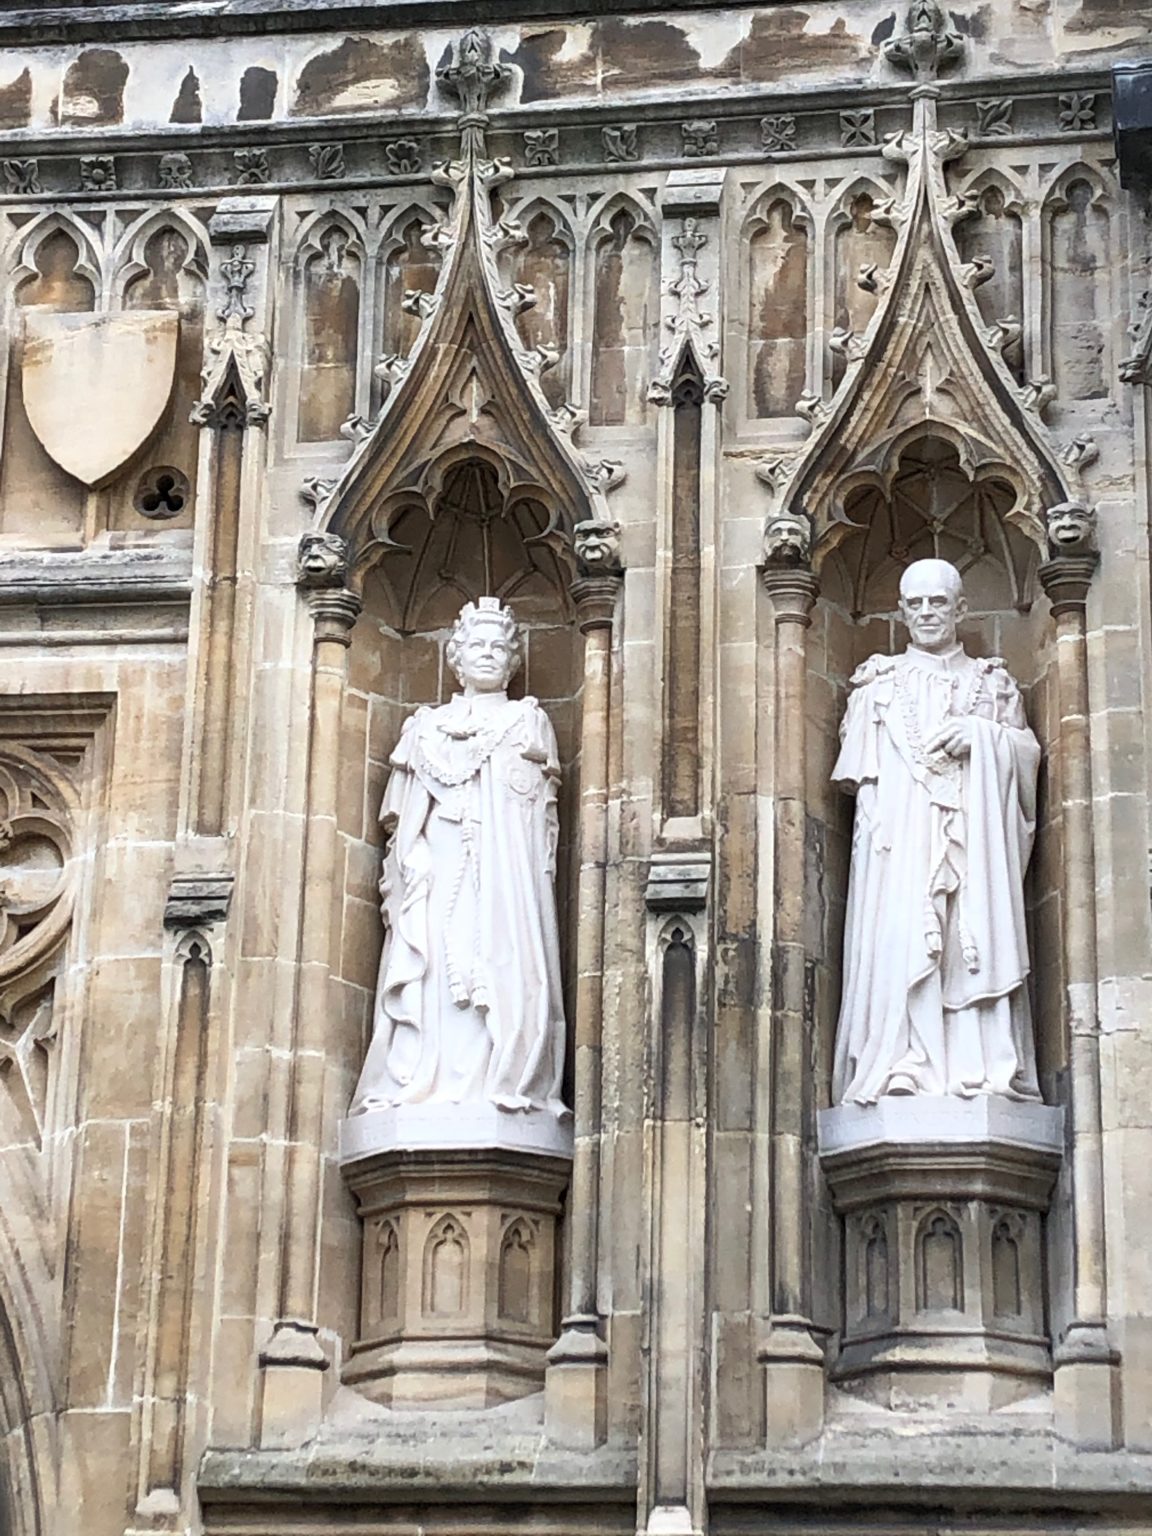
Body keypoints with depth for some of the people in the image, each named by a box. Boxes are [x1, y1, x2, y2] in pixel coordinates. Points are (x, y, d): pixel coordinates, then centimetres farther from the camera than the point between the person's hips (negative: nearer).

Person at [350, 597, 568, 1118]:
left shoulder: (528, 720, 18)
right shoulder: (426, 727, 22)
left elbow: (543, 808, 8)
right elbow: (405, 814, 17)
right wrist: (409, 861, -1)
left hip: (505, 866, -2)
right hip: (440, 868, 2)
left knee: (505, 963, -15)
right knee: (432, 968, -11)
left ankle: (505, 1082, -22)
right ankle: (422, 1081, -17)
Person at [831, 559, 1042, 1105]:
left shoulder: (991, 683, 19)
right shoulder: (879, 684, 17)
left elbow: (1027, 750, 11)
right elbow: (854, 765, 10)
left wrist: (981, 734, -7)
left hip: (974, 835, 1)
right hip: (901, 832, -1)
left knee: (978, 935, -11)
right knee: (899, 941, -14)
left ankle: (982, 1067, -14)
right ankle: (901, 1065, -19)